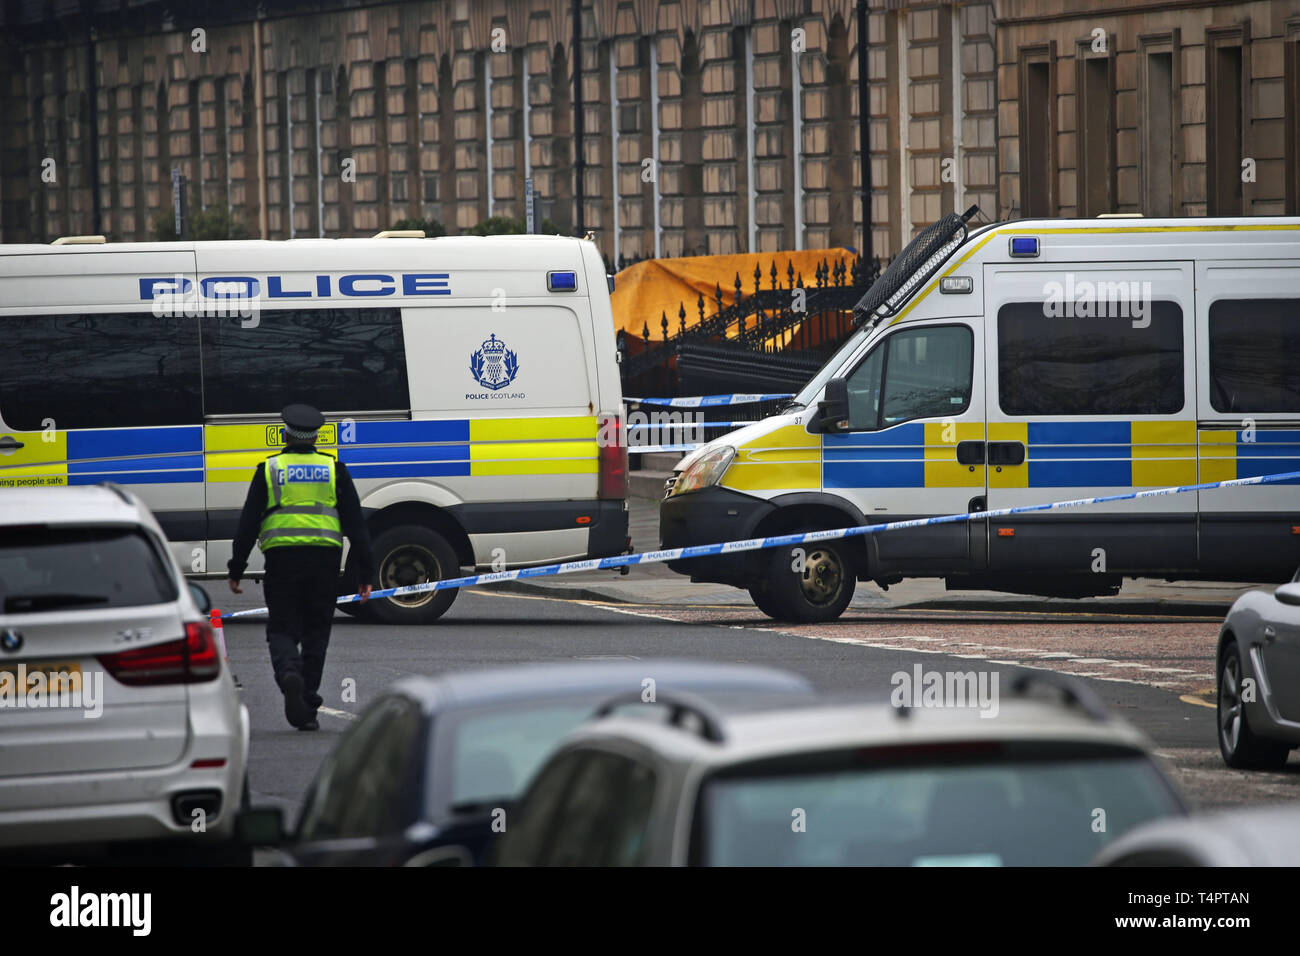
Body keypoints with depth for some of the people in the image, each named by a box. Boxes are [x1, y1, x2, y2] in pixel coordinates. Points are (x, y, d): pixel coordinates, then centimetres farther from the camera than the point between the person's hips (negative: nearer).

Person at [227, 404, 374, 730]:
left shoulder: (269, 470, 6)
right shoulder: (334, 470, 10)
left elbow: (248, 523, 5)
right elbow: (356, 524, 8)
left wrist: (236, 569, 9)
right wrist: (365, 574, 9)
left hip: (282, 559, -1)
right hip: (324, 561, 1)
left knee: (282, 629, 5)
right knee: (316, 633, 10)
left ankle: (289, 674, -27)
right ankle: (307, 709, 8)